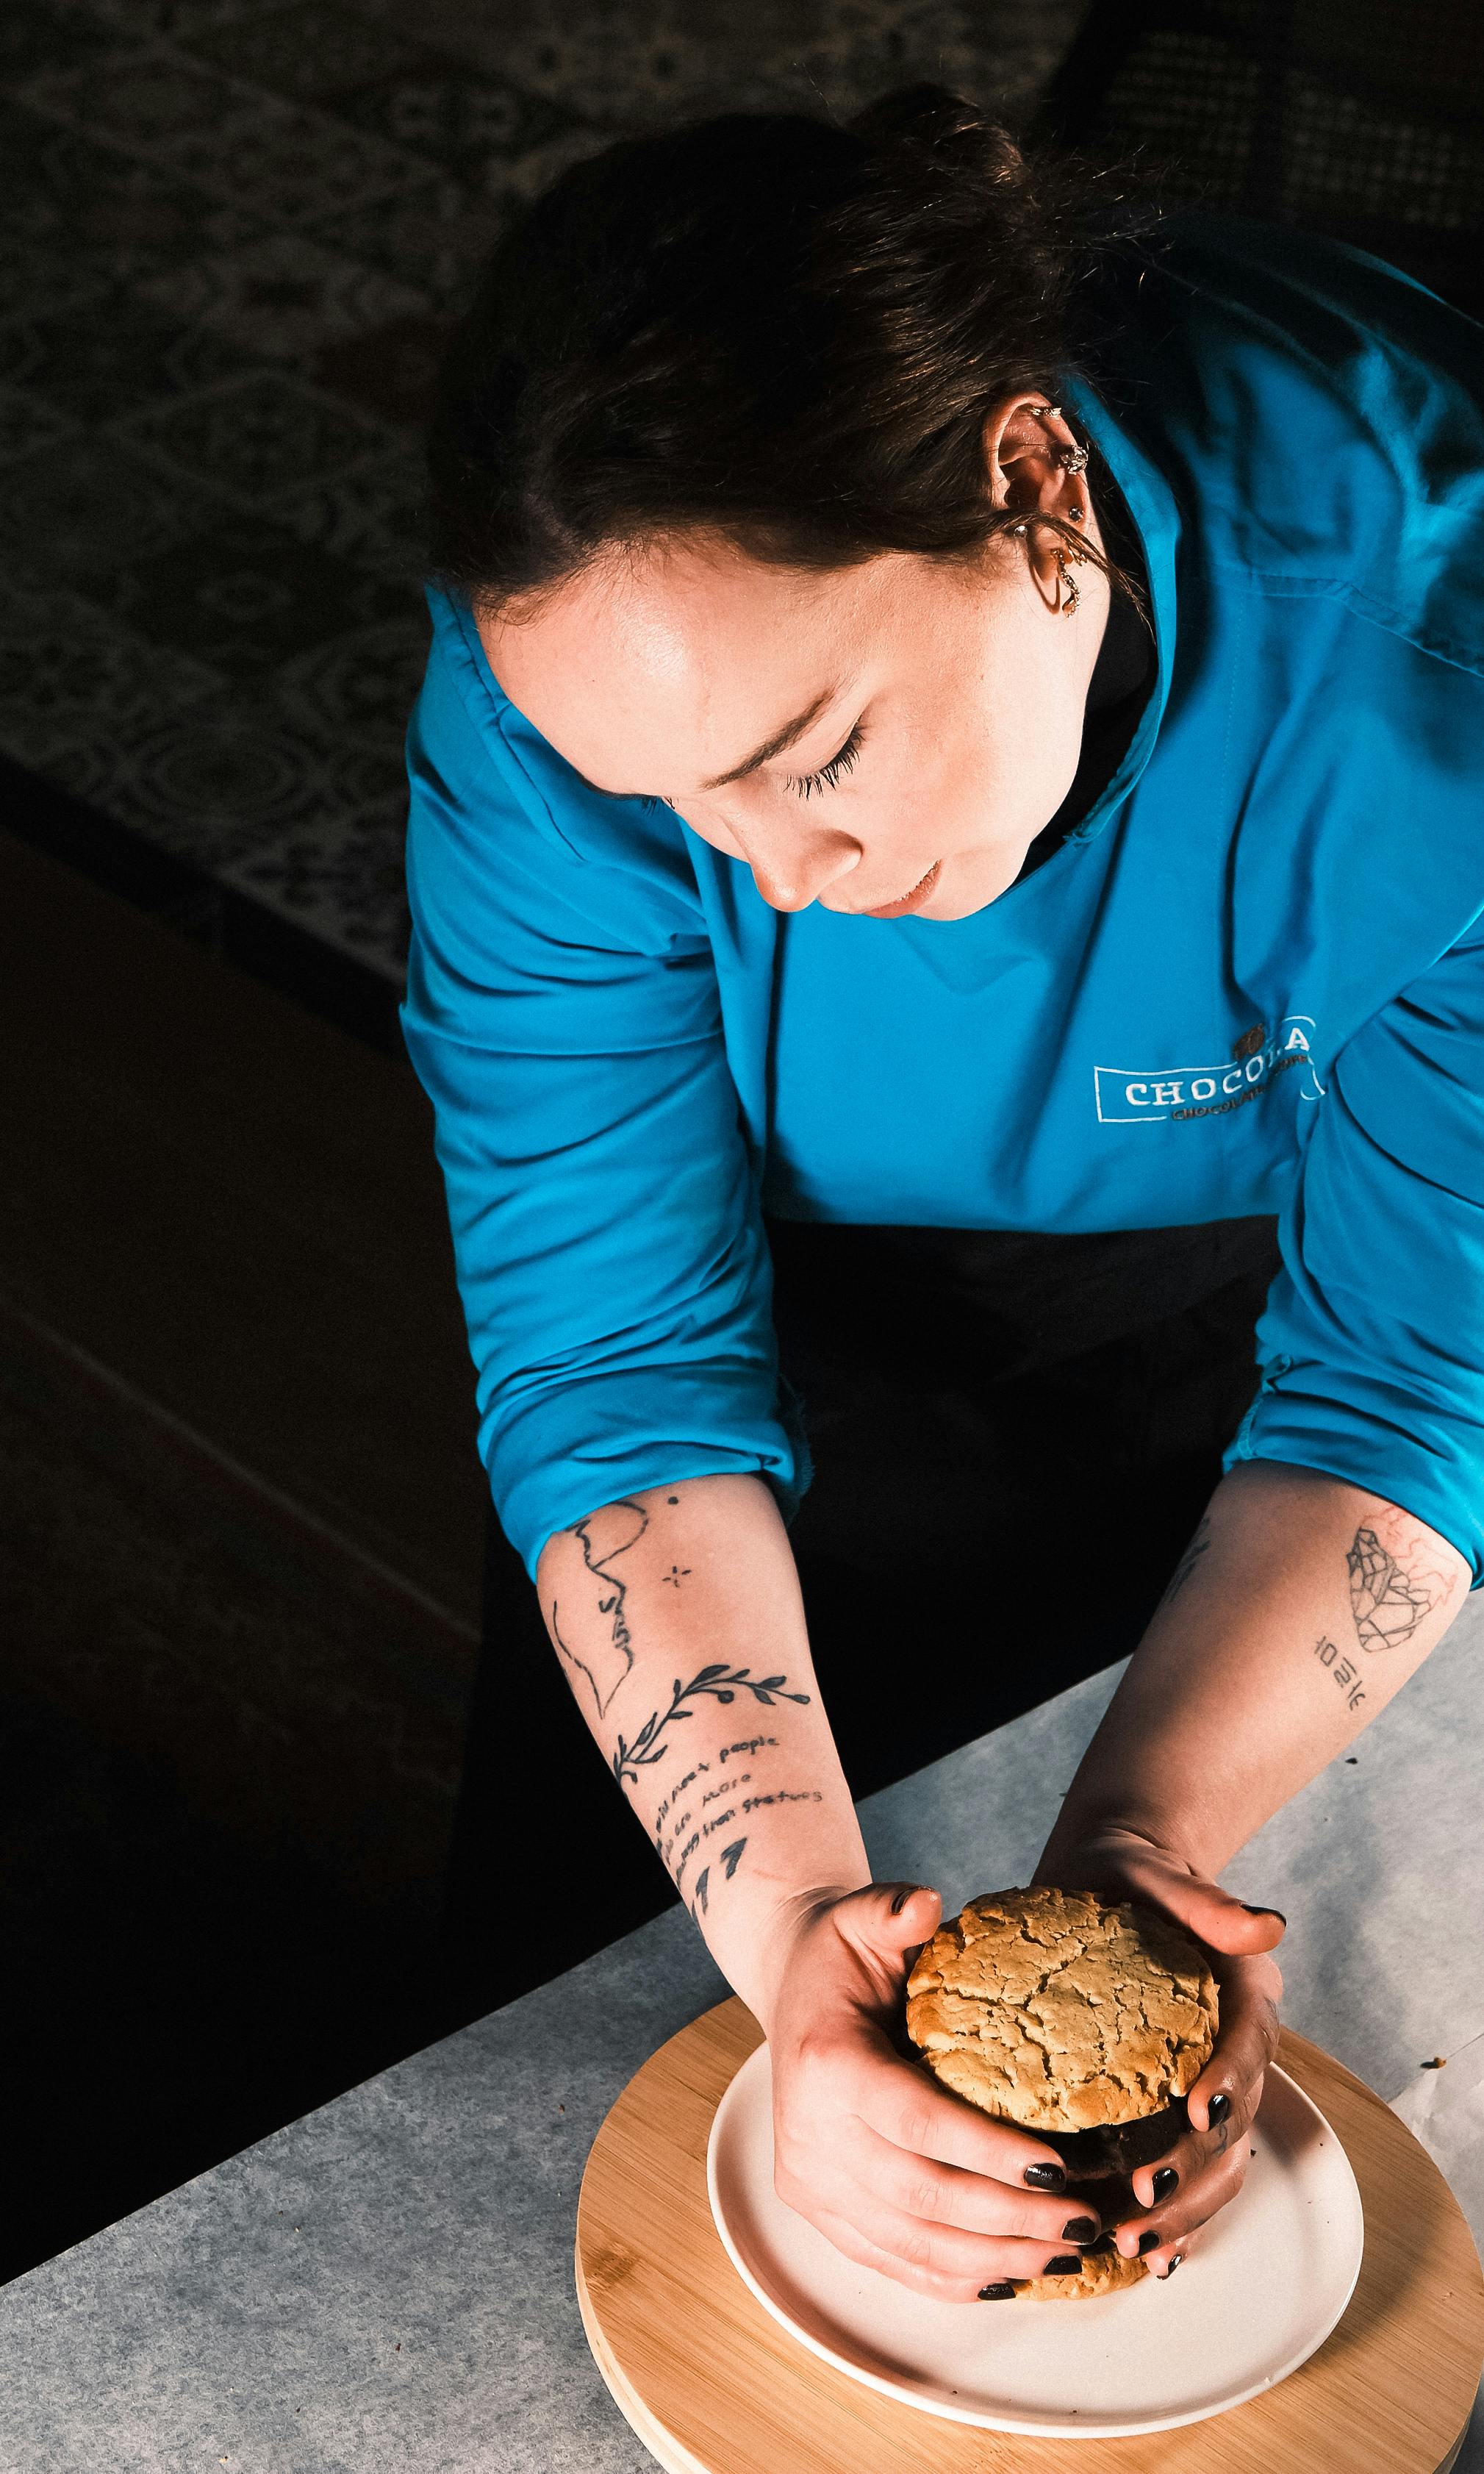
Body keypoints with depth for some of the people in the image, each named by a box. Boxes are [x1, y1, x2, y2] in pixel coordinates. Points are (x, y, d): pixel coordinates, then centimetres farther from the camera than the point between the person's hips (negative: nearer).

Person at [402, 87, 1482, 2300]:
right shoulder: (580, 668, -31)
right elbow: (612, 1350, -27)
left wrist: (1146, 1844, -40)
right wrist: (791, 1942, -41)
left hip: (1271, 1236, 0)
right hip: (833, 1276, 1)